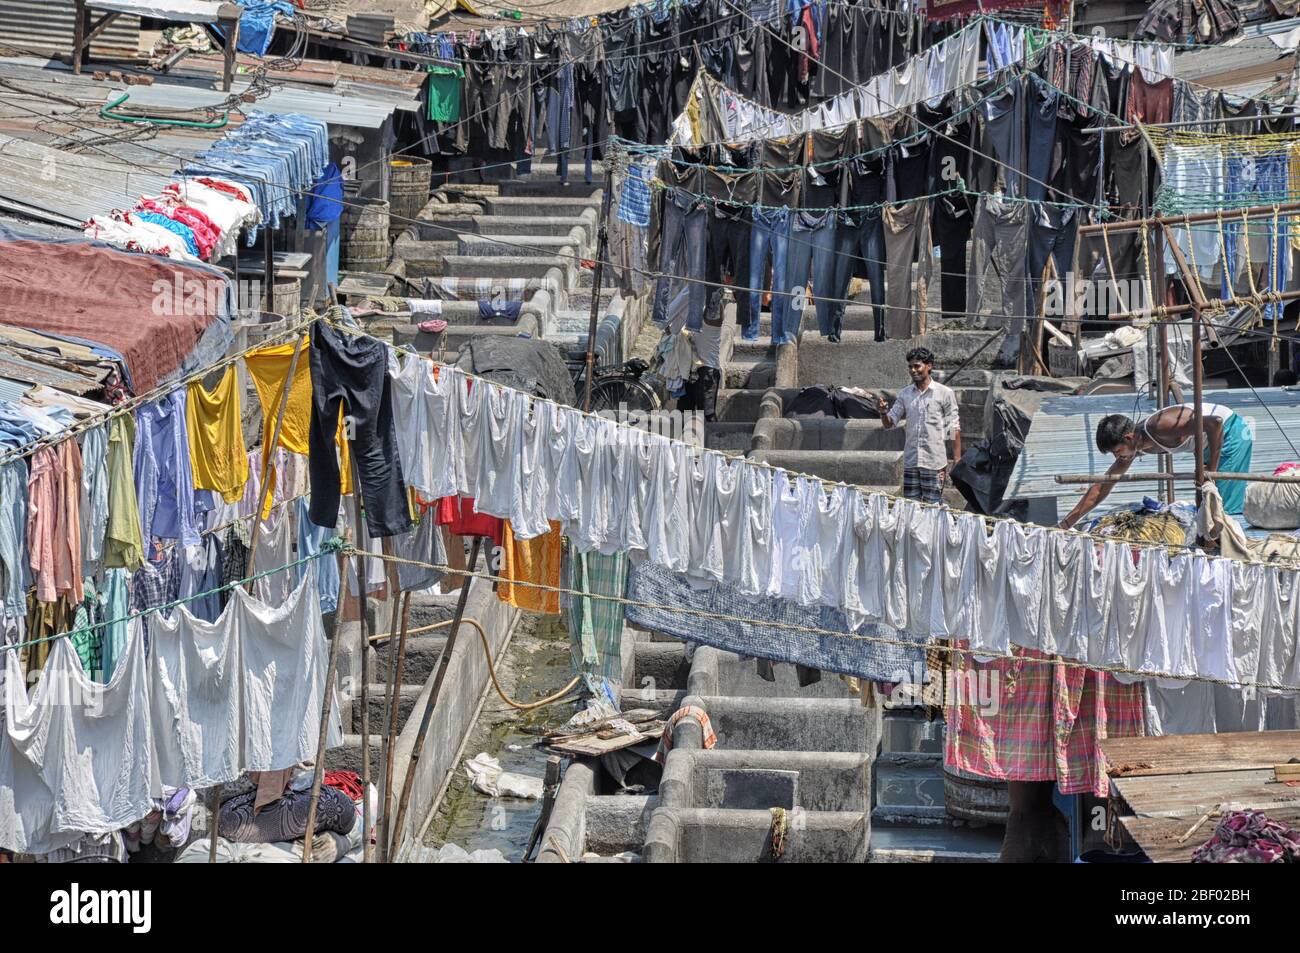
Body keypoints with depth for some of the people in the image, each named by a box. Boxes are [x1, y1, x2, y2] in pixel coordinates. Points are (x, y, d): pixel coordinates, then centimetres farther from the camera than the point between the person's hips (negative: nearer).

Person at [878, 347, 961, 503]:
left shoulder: (944, 393, -3)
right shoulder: (905, 394, 9)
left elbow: (954, 428, -2)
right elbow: (889, 423, 9)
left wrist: (957, 461, -7)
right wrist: (883, 412, -14)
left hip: (934, 462, -4)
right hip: (910, 461, 4)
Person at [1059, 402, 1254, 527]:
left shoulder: (1159, 426, -31)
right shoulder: (1133, 445, -3)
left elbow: (1215, 423, -34)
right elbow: (1102, 487, 3)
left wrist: (1211, 470, -29)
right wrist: (1066, 523, -1)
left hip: (1232, 431, -9)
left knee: (1223, 505, -14)